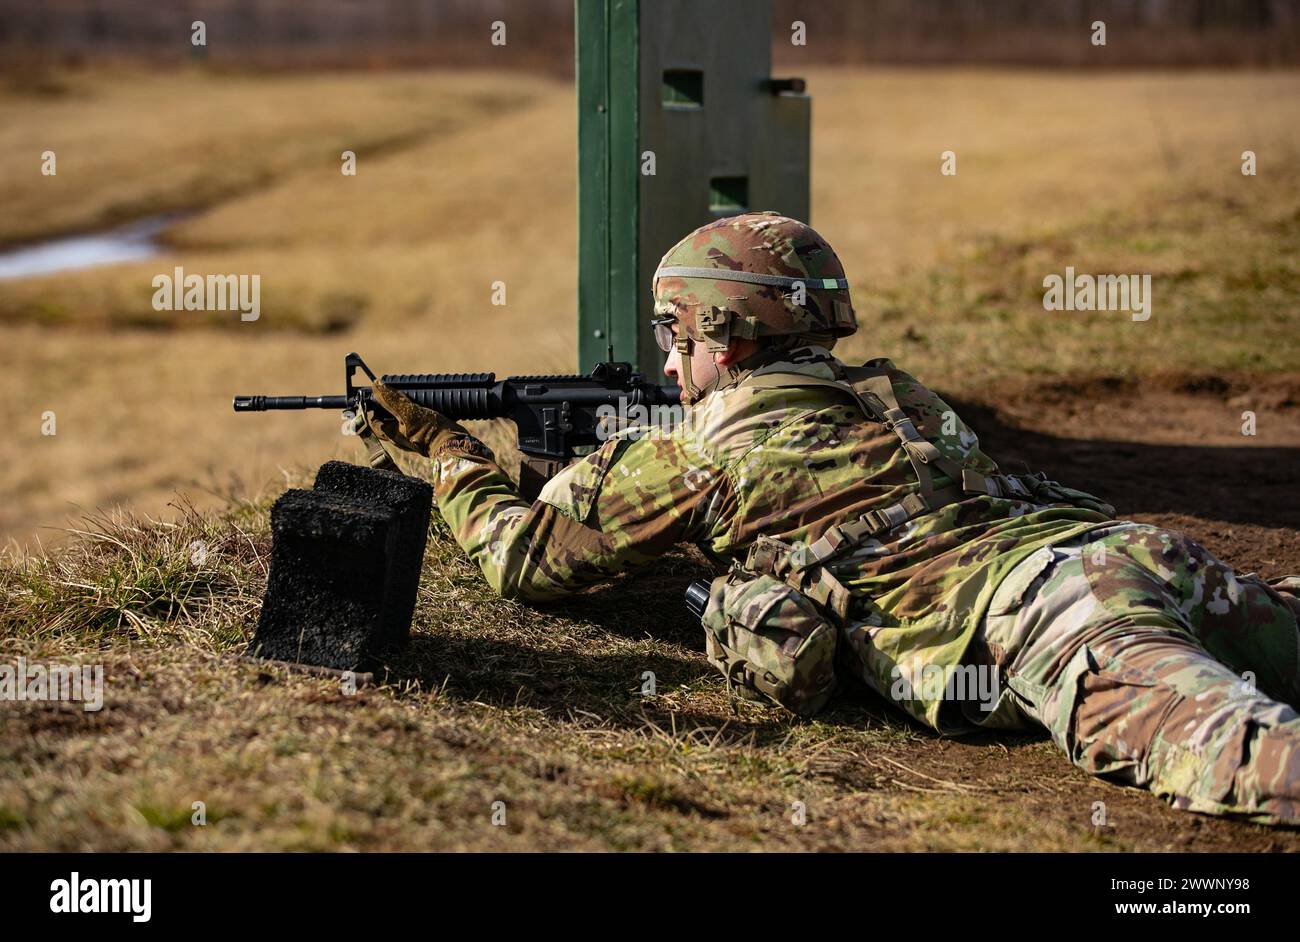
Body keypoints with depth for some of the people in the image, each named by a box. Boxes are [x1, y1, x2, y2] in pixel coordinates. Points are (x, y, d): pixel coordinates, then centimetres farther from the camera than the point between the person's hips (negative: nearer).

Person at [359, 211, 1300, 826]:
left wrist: (451, 448, 41)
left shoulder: (698, 456, 12)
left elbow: (529, 554, 24)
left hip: (1022, 614, -7)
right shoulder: (889, 393, 32)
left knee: (1207, 734, -31)